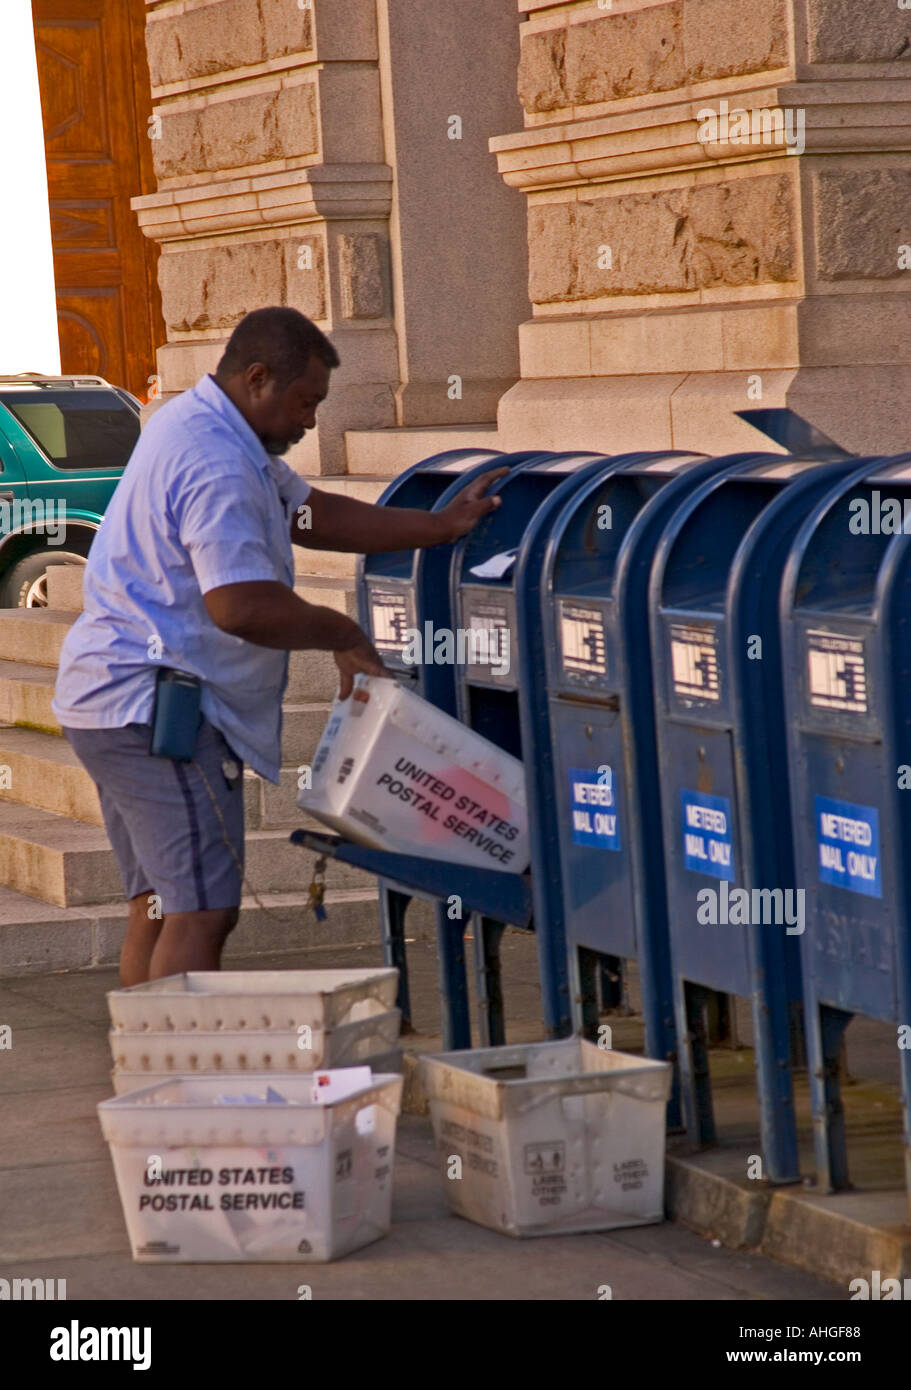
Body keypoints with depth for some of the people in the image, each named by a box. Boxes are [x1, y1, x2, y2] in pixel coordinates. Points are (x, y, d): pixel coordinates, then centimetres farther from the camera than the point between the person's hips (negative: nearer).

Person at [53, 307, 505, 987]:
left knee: (159, 909, 13)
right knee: (202, 912, -13)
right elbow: (241, 607, -29)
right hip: (156, 707, -11)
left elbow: (307, 513, 20)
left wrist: (438, 527, 15)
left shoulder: (198, 428, 15)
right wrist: (345, 636, -14)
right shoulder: (216, 468, -20)